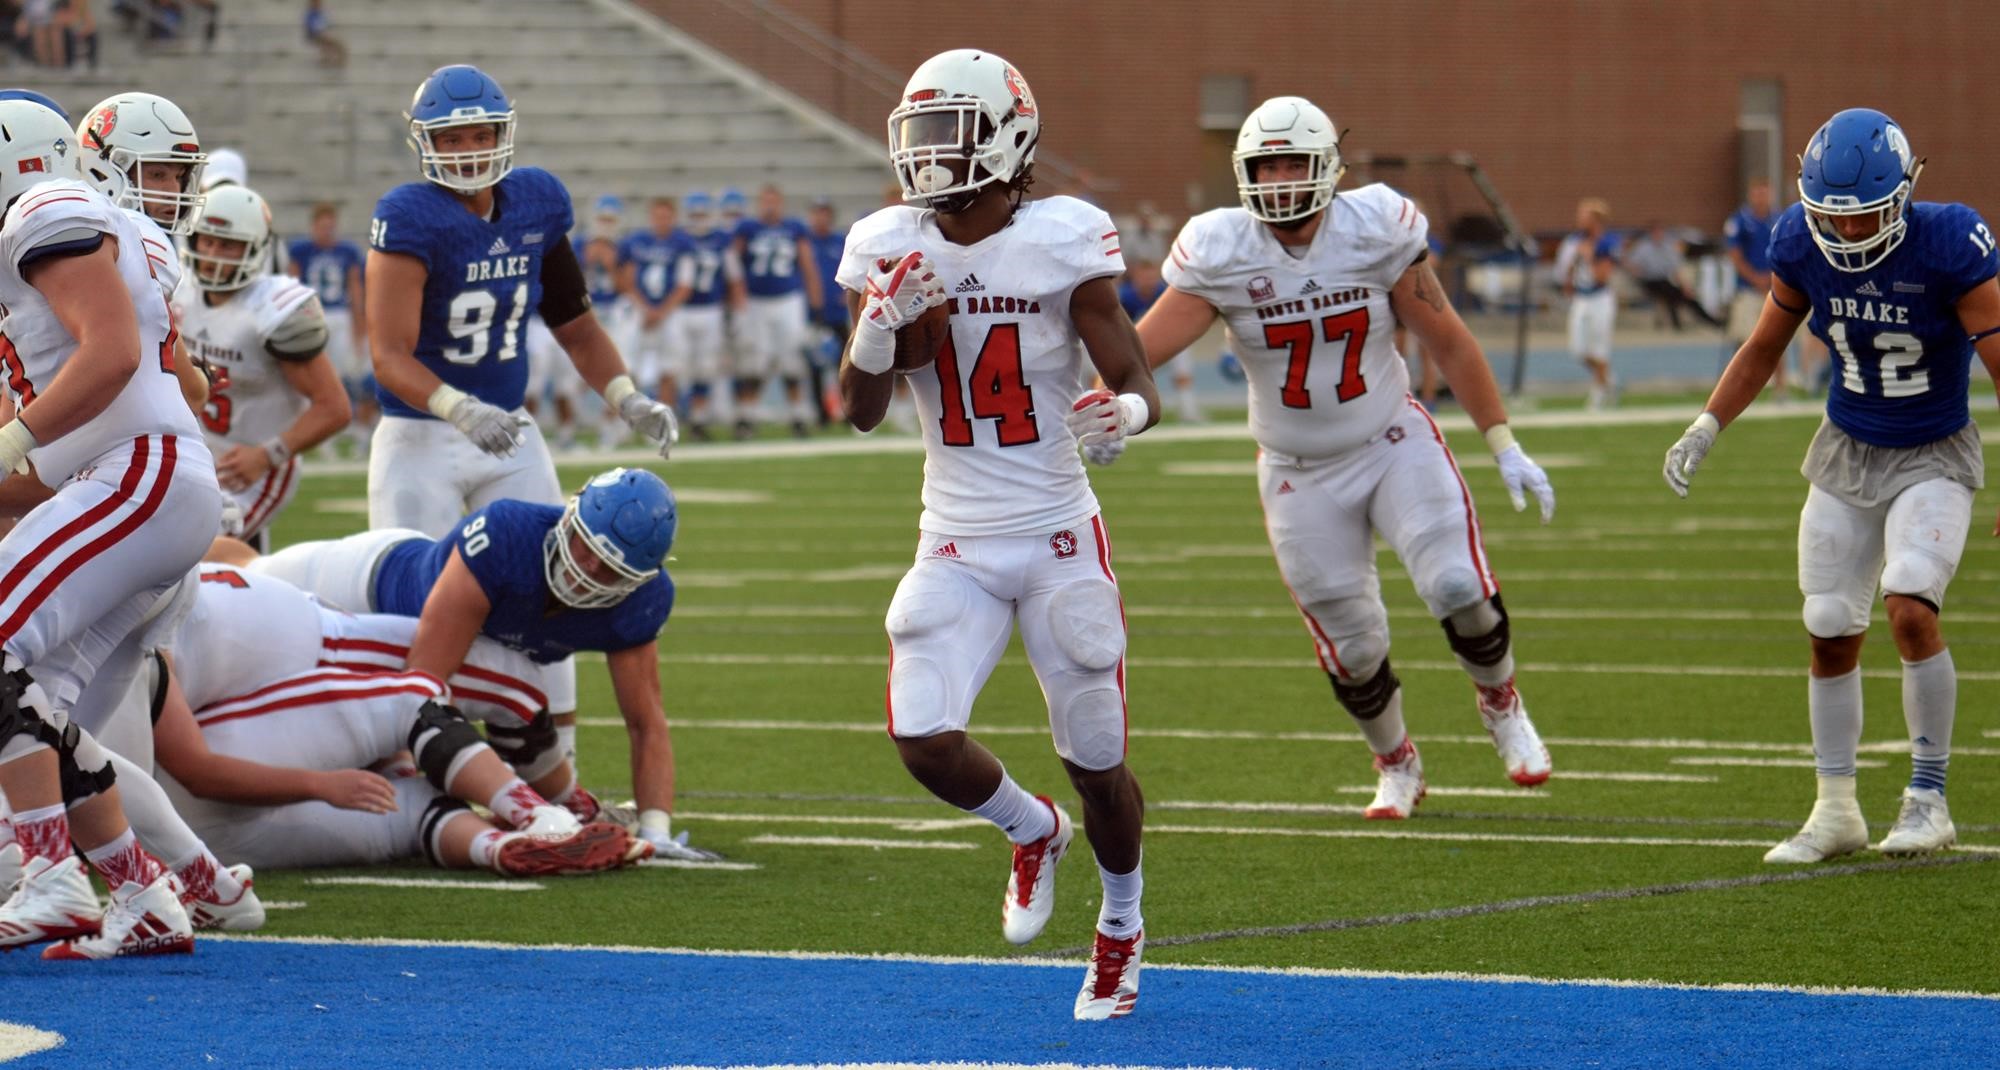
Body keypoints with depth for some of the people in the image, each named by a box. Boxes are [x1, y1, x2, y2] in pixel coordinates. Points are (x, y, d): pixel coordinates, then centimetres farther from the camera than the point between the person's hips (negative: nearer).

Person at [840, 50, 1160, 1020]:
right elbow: (860, 411, 3)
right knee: (924, 739, -15)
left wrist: (1127, 411, -34)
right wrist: (877, 329, -17)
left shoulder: (1061, 243, -12)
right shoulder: (890, 254, -1)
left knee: (1096, 764, 4)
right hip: (956, 543, 3)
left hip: (1059, 539, -3)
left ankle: (1122, 924, 34)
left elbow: (1139, 383, -10)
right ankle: (1031, 832, 19)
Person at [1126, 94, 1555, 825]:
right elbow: (1144, 347, -18)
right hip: (1301, 475, 1)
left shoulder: (1377, 230, -13)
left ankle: (1499, 703, 12)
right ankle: (1396, 765, 31)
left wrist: (1504, 447, -3)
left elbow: (1447, 340, -5)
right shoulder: (1221, 254, -14)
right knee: (1351, 646, 3)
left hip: (1394, 443, -1)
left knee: (1457, 587, -19)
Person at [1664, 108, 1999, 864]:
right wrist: (1706, 428, -1)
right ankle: (1836, 812, 19)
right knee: (1831, 633, 3)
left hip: (1934, 459, -4)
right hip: (1847, 453, 4)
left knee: (1911, 608, -23)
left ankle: (1928, 798, -7)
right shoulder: (1802, 247, -11)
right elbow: (1763, 349, 7)